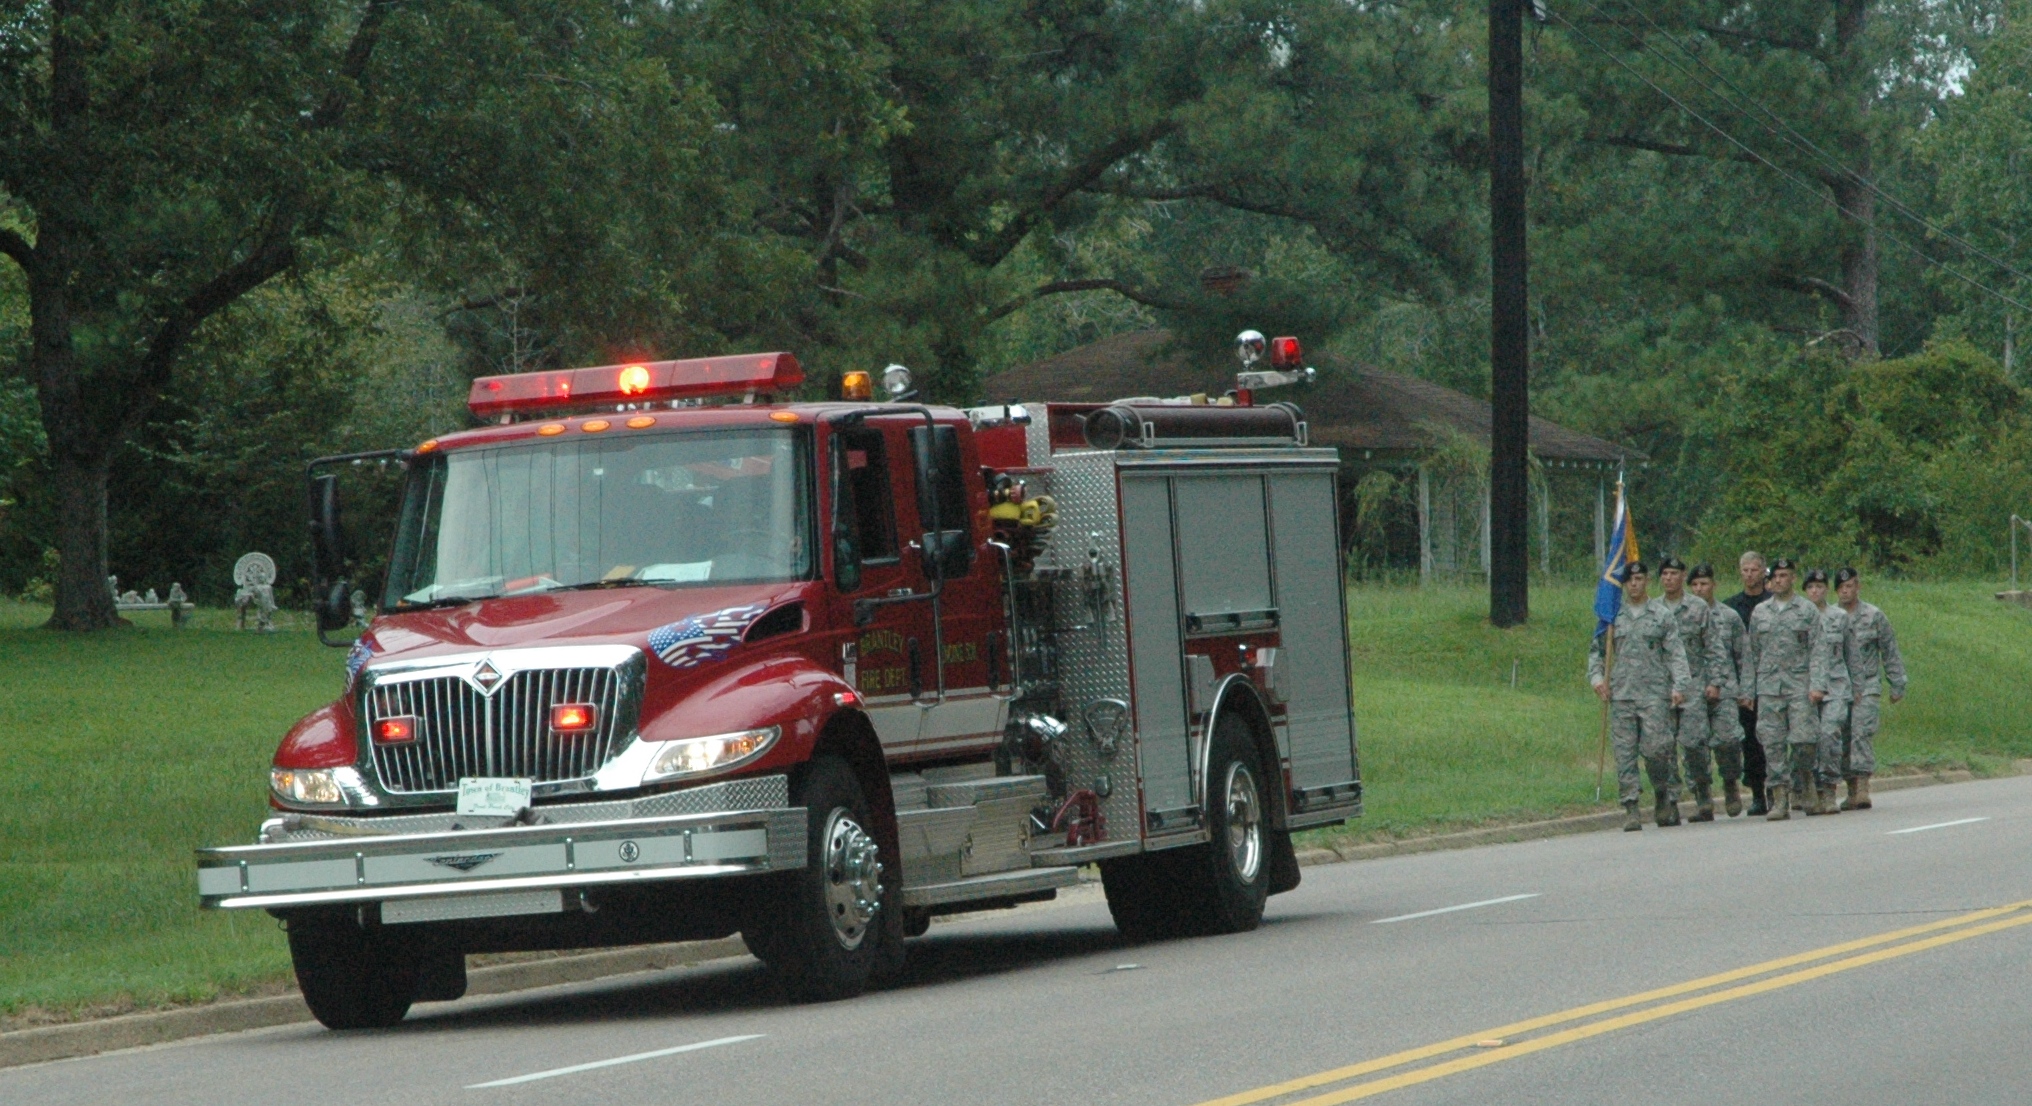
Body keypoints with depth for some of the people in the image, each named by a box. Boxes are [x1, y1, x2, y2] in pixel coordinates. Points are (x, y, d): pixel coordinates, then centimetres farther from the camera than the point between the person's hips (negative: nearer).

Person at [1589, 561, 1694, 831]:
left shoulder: (1662, 615, 6)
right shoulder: (1613, 616, 12)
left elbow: (1675, 654, 3)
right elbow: (1596, 650, 17)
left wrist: (1679, 685, -8)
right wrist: (1596, 677, 1)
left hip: (1654, 694, -2)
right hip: (1621, 695, 2)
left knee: (1656, 749, -9)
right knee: (1625, 753, -3)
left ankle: (1665, 799, 12)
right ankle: (1630, 808, -2)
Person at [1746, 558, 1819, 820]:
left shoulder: (1808, 610, 5)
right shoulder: (1759, 612, 14)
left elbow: (1817, 651, 1)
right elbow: (1752, 653, 16)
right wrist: (1748, 690, 10)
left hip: (1799, 685, -3)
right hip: (1768, 687, 3)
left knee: (1804, 739, -11)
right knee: (1772, 743, -2)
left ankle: (1805, 783, 12)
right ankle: (1779, 800, -1)